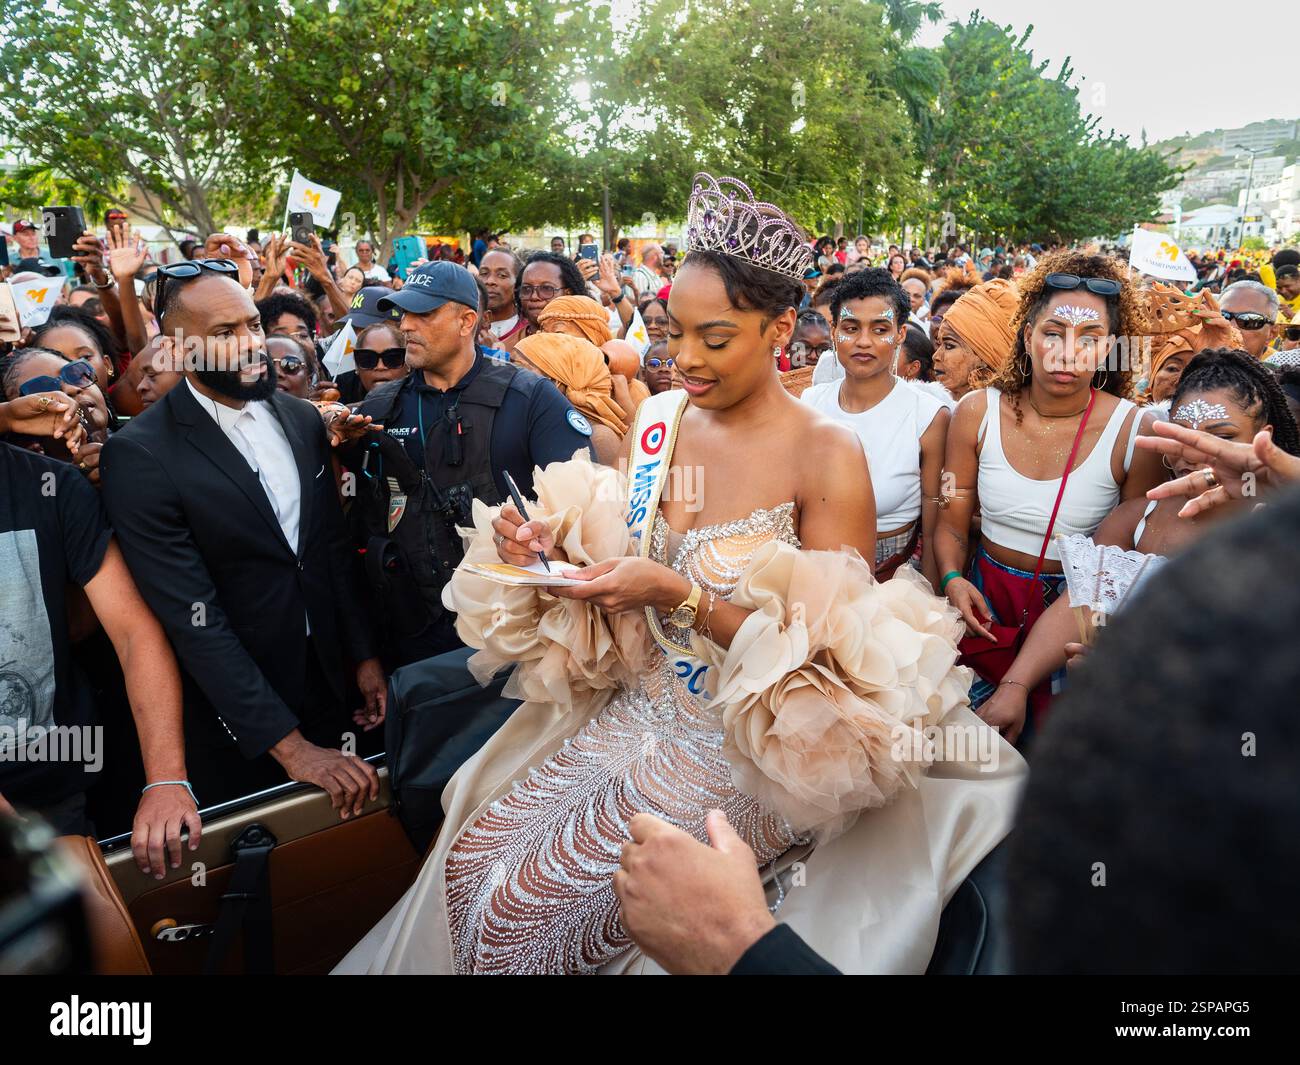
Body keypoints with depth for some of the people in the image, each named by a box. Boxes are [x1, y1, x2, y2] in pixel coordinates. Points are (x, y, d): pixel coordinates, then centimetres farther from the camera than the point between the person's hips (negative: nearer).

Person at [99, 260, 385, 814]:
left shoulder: (302, 419, 0)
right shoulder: (140, 456, -20)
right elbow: (192, 618, -22)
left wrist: (363, 655, 5)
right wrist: (290, 746, -23)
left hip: (325, 681, 5)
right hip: (232, 708, -5)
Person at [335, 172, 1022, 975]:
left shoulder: (826, 457, -17)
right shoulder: (660, 419, 0)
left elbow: (828, 651, -15)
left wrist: (682, 596, -26)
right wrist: (559, 544, -10)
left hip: (744, 747, -6)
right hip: (635, 712, 6)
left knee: (526, 907, -10)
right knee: (470, 858, 1)